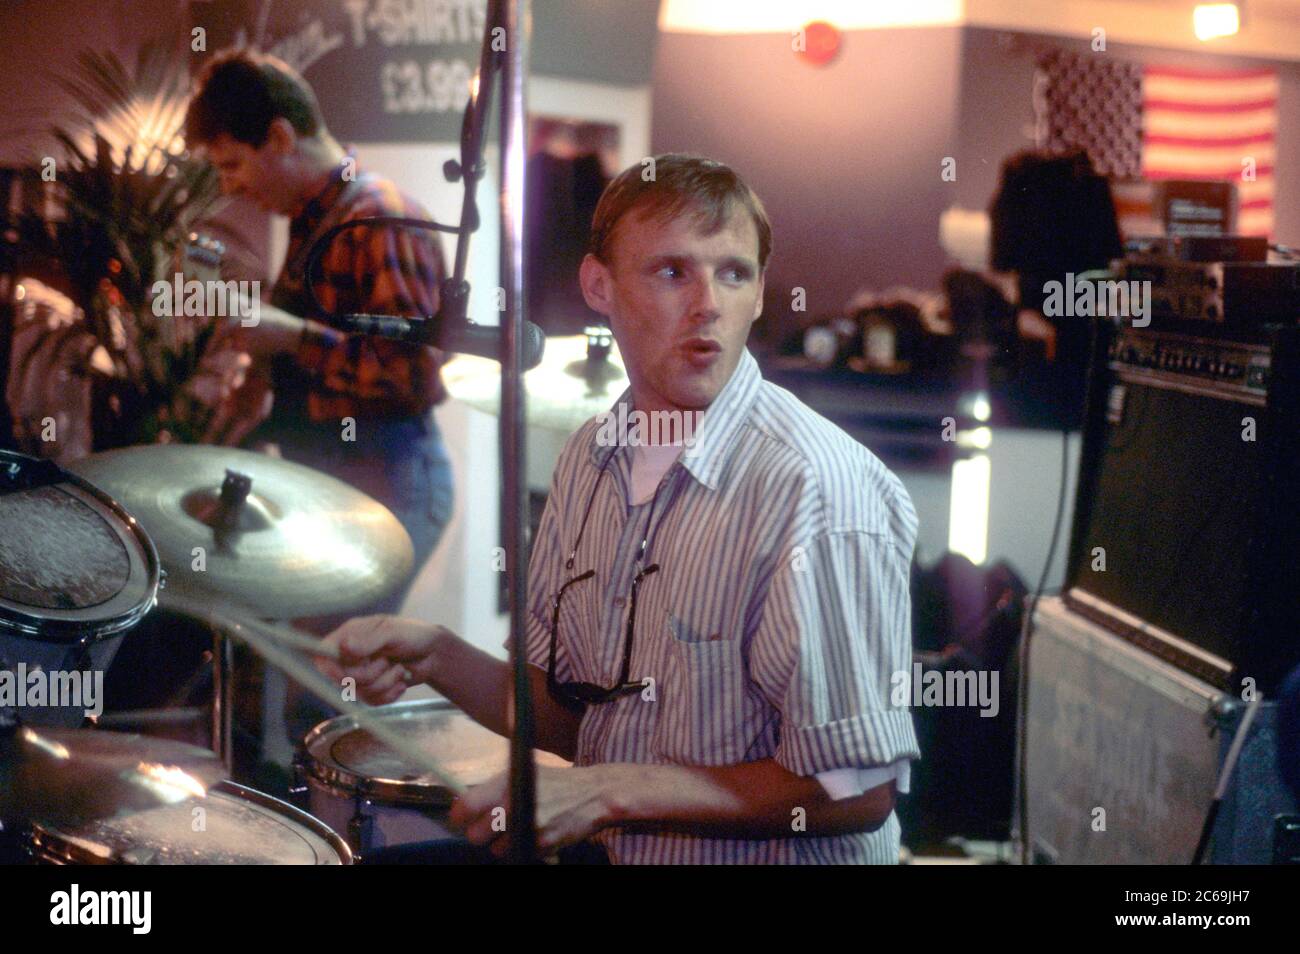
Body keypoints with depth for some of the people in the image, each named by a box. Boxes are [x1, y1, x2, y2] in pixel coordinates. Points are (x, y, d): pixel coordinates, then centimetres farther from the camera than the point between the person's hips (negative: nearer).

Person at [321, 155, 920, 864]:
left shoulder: (817, 488, -20)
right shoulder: (590, 458, 2)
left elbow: (858, 791, -18)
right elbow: (573, 713, 11)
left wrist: (612, 793, -19)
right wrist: (436, 659, -6)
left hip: (770, 856, -6)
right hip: (617, 853, 6)